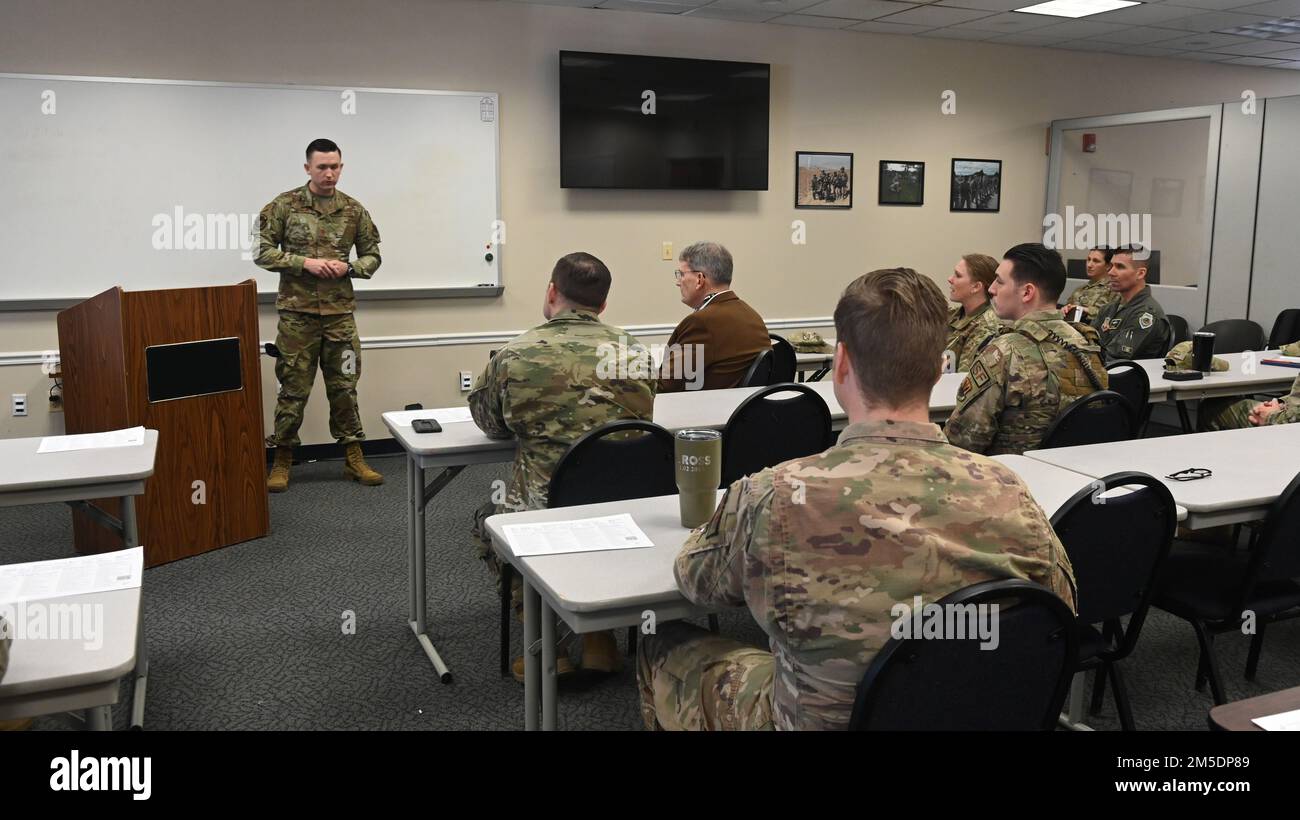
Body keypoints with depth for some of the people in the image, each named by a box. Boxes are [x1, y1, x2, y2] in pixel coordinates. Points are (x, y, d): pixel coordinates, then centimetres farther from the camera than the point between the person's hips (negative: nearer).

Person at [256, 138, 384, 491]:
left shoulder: (354, 210, 6)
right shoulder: (284, 205, -2)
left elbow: (372, 256, 11)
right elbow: (263, 251, -3)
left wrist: (348, 267, -9)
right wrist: (305, 263, -15)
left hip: (340, 312, 2)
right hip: (297, 312, -2)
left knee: (344, 386, 8)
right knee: (293, 388, 3)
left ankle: (353, 457, 17)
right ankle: (282, 460, 15)